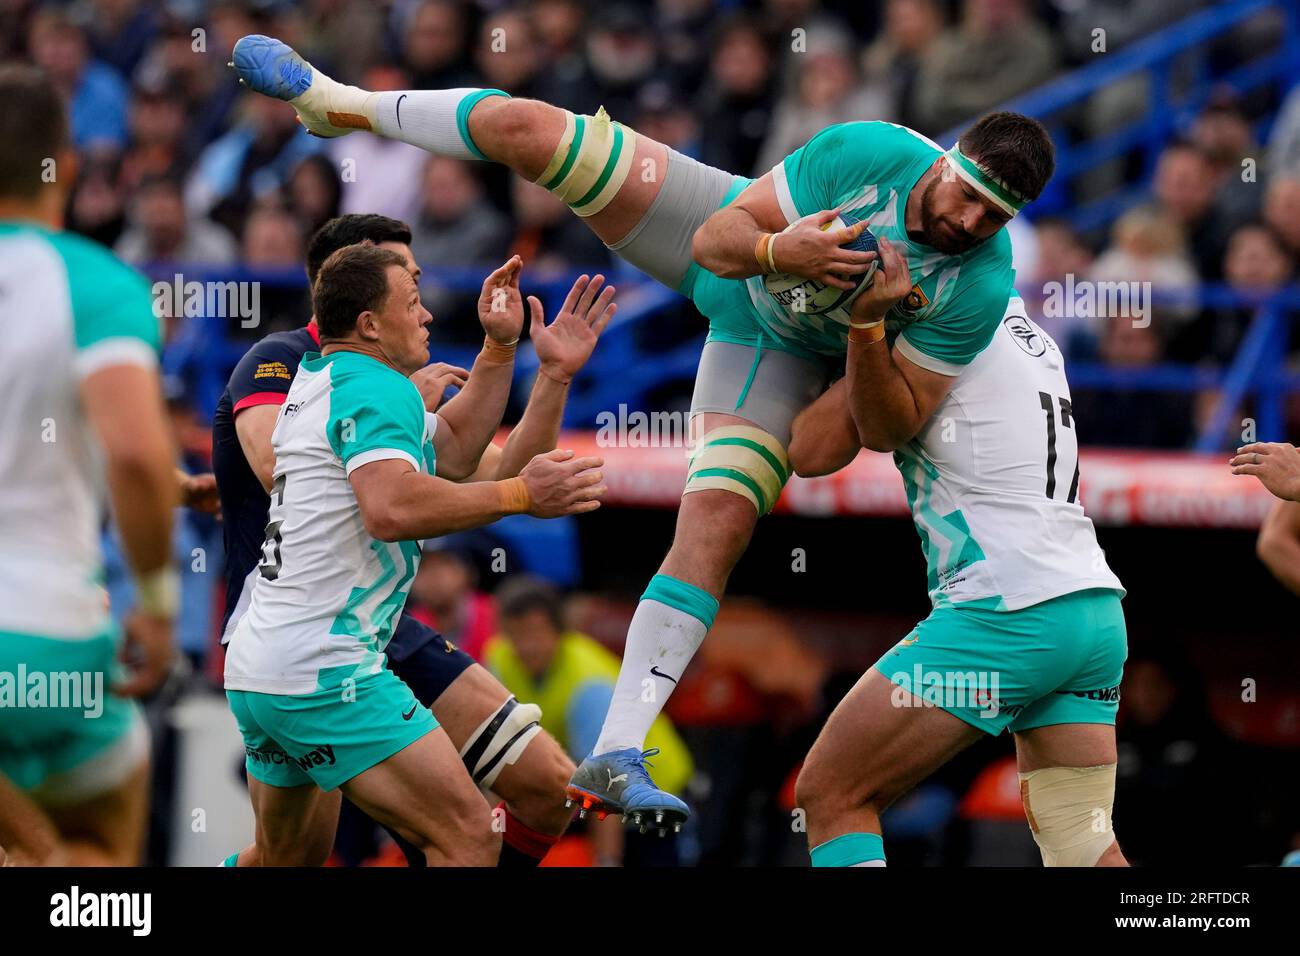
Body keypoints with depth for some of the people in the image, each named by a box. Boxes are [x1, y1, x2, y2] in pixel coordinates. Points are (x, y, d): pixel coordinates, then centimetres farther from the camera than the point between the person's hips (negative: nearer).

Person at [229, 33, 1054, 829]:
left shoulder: (981, 288, -30)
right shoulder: (869, 154, -33)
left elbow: (893, 426, -22)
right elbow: (719, 238, -25)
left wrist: (871, 348, -41)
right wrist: (776, 252, -47)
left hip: (769, 344, 0)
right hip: (720, 243, 0)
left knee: (718, 522, -19)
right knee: (522, 128, -7)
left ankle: (618, 754, -16)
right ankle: (332, 103, 23)